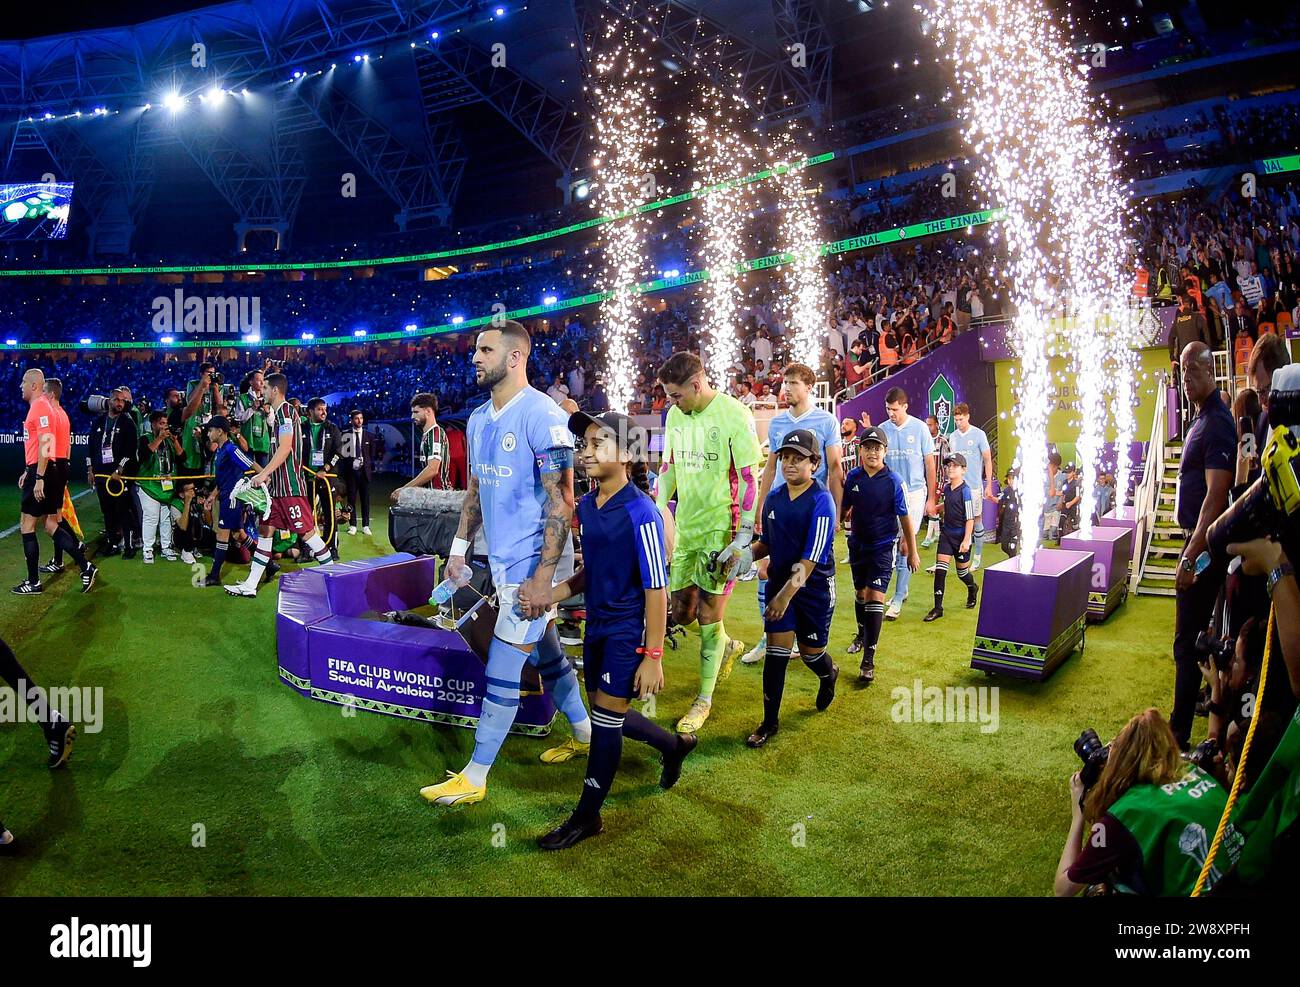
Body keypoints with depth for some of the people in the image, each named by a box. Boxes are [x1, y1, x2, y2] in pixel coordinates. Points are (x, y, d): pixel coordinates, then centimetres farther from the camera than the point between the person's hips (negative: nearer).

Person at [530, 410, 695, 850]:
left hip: (629, 630, -8)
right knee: (608, 717, 18)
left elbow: (656, 589, -18)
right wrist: (552, 594, -4)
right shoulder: (585, 507, 3)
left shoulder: (640, 512, -20)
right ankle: (676, 744, 45)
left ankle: (587, 816, 21)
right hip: (597, 625, 8)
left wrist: (653, 657, -19)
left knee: (606, 721, 3)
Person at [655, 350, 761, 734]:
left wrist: (744, 535, -15)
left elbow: (749, 478, -13)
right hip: (684, 527, 7)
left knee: (708, 616, 0)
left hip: (720, 528, -6)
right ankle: (727, 645, 42)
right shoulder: (675, 415, 6)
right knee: (681, 613, 12)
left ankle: (704, 699, 17)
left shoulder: (734, 415, -14)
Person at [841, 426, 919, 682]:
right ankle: (862, 635, 46)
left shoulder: (893, 481, -13)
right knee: (860, 593, 20)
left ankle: (868, 660, -9)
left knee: (875, 597, -11)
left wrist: (912, 552, -4)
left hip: (882, 547, -4)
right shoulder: (853, 476, -4)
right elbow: (844, 508, 9)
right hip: (857, 543, 4)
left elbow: (904, 517, -8)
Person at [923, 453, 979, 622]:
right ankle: (938, 608, -5)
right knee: (940, 568, -6)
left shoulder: (965, 490, -15)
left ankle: (972, 589, 45)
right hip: (946, 533, 5)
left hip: (961, 535, -5)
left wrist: (966, 540, -18)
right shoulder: (946, 487, 4)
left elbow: (970, 518, -15)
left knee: (962, 570, 10)